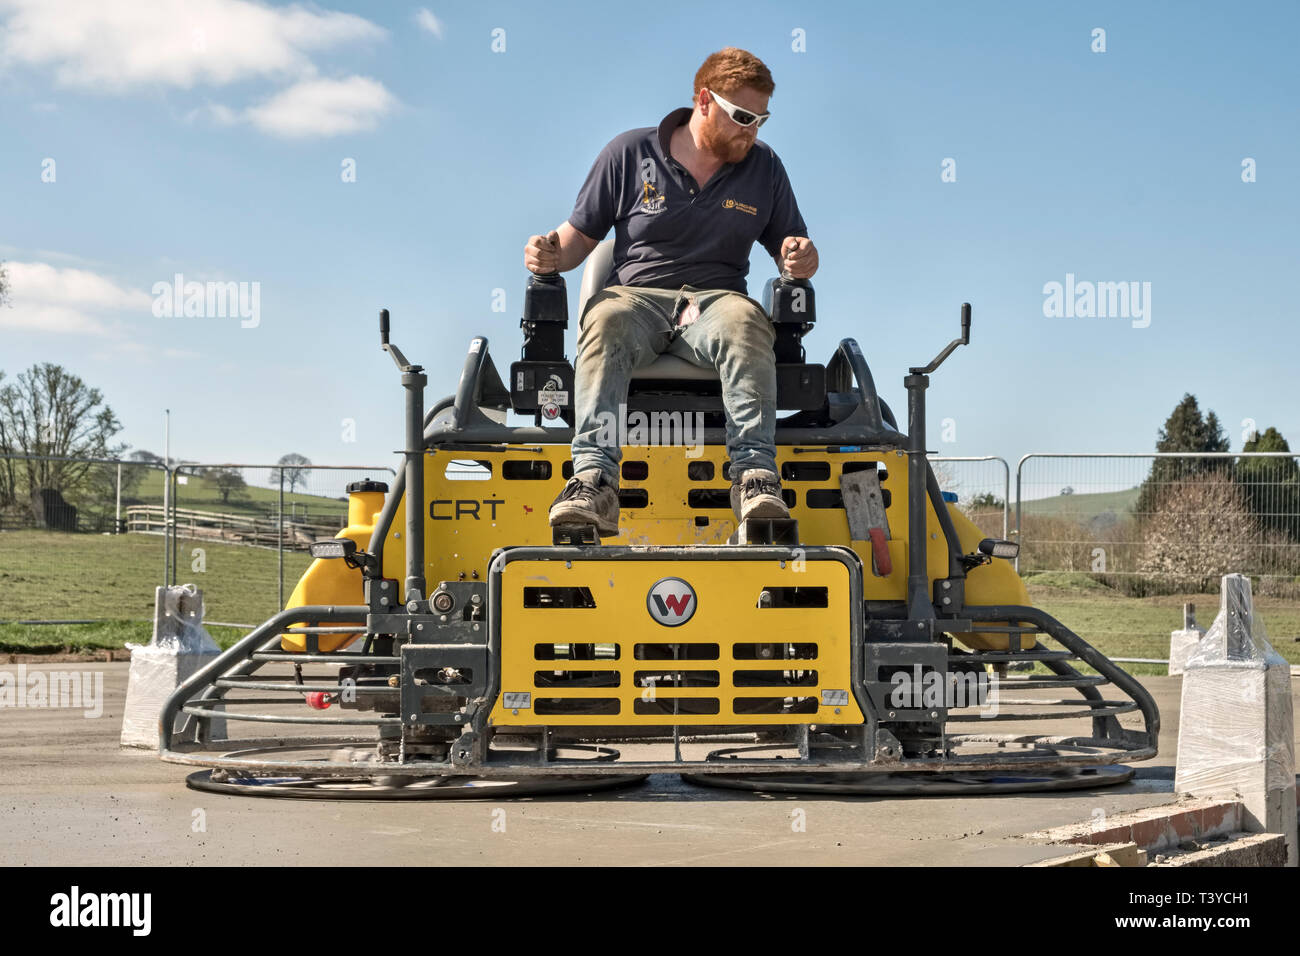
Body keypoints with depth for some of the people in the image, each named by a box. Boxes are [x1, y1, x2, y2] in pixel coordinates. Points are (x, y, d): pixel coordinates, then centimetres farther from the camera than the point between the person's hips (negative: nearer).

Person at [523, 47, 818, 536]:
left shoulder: (764, 166, 15)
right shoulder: (629, 152, 8)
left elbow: (793, 251, 18)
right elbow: (581, 235, 13)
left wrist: (801, 259, -7)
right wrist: (552, 253, -10)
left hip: (716, 299, 1)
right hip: (635, 295, -1)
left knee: (743, 320, -36)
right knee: (605, 321, -37)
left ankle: (755, 474, -47)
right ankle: (594, 481, -51)